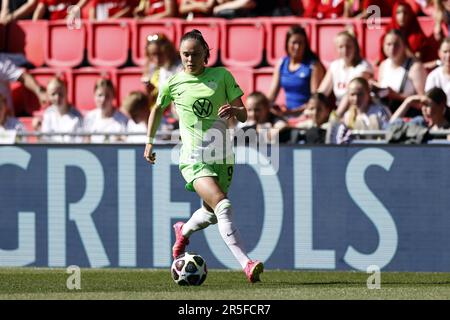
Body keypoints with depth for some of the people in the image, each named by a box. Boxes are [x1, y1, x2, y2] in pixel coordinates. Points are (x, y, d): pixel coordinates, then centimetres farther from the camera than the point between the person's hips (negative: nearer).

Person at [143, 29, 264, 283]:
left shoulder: (222, 76, 2)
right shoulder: (173, 83, 1)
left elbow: (243, 116, 3)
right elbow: (158, 110, 22)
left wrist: (234, 110, -20)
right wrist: (150, 143, 23)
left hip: (222, 157, 3)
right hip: (194, 158, -3)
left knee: (212, 213, 17)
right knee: (222, 205, -24)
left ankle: (184, 232, 52)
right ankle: (247, 265, -32)